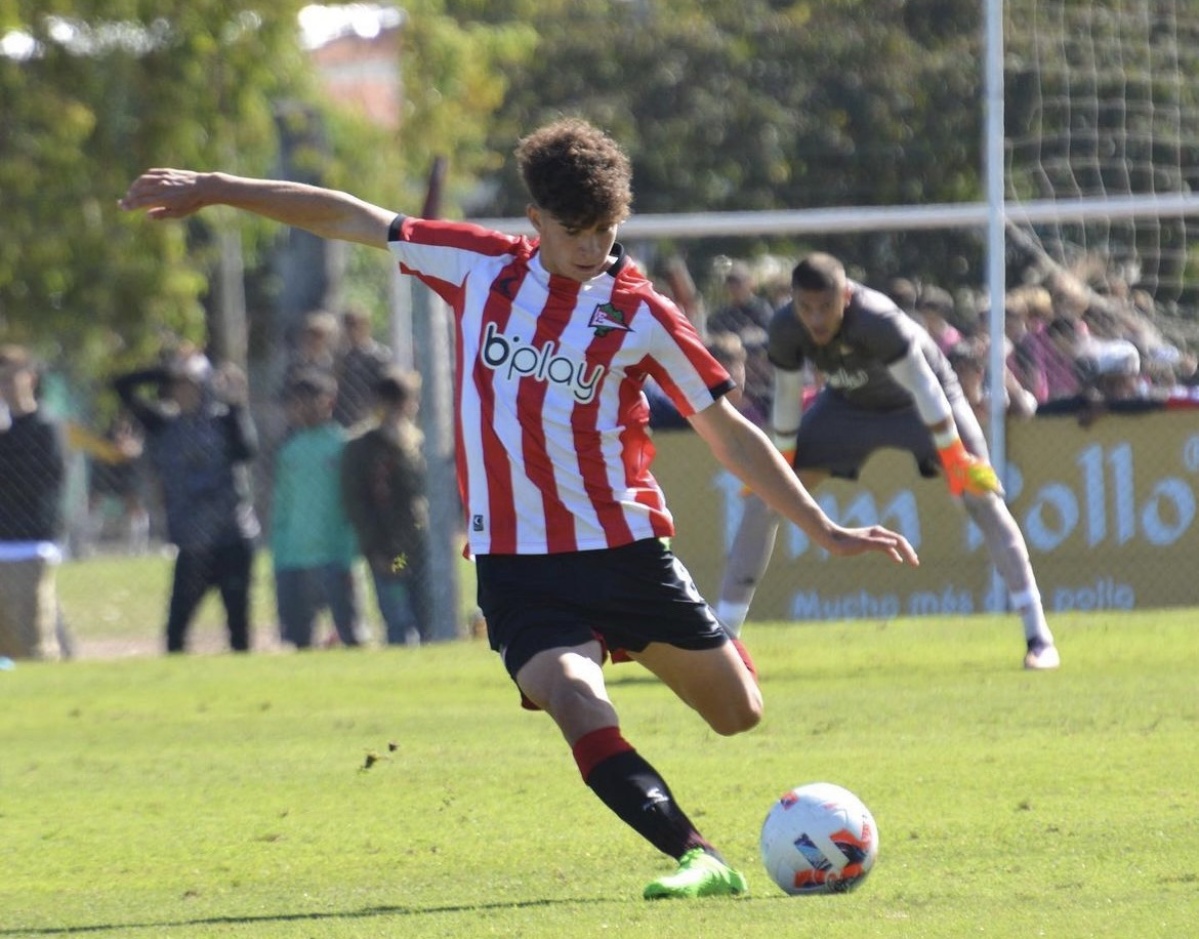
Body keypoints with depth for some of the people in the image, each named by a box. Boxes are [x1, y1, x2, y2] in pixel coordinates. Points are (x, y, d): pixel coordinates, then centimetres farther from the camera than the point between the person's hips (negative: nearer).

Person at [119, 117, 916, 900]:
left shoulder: (642, 315, -4)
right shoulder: (481, 266, 1)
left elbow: (729, 432, 1)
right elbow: (352, 220, 9)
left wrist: (823, 528, -2)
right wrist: (213, 189, 11)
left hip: (626, 550, 0)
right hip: (516, 564, 0)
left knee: (738, 715, 7)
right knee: (578, 707, -25)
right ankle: (701, 861, -26)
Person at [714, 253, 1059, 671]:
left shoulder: (876, 320, -40)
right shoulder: (785, 328, -25)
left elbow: (922, 384, -34)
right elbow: (787, 395, -9)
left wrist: (954, 457, -32)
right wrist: (781, 461, -2)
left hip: (921, 399, -4)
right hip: (848, 404, 4)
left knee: (980, 493, -20)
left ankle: (1038, 636, -13)